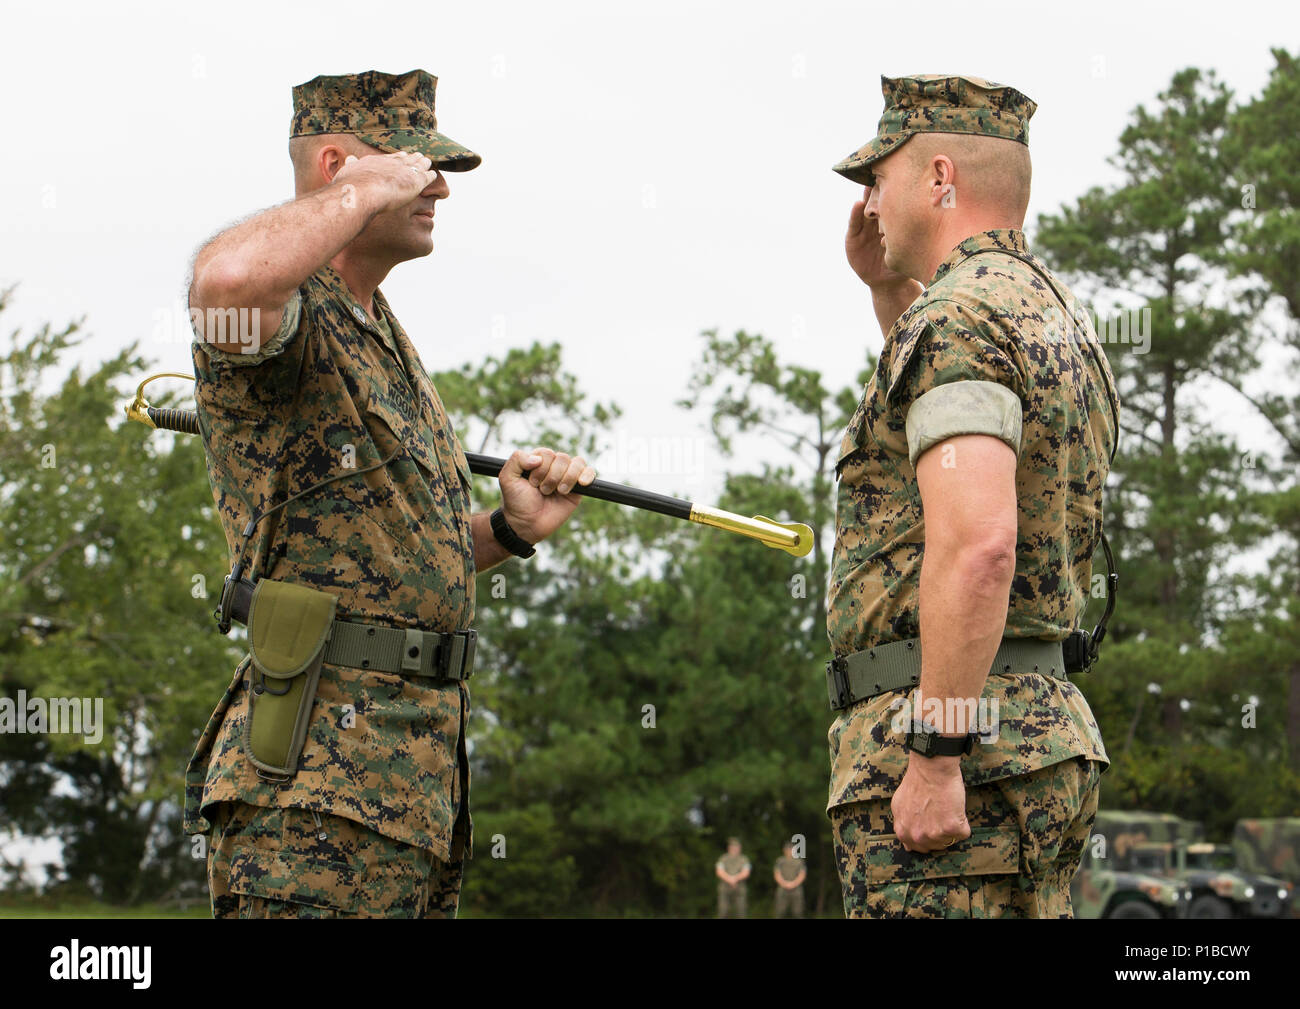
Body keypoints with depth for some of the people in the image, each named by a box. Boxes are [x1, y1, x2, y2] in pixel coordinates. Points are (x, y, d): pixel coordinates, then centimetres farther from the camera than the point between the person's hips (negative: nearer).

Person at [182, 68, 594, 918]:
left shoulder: (387, 340, 23)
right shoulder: (288, 315, -8)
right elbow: (227, 279, -36)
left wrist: (513, 529, 9)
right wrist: (366, 190, -20)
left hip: (417, 776, 10)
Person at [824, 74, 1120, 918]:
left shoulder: (957, 316, -12)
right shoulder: (1058, 318, 19)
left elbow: (977, 543, -24)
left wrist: (936, 753, -24)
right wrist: (887, 288, 30)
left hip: (948, 738, -10)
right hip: (1042, 721, 10)